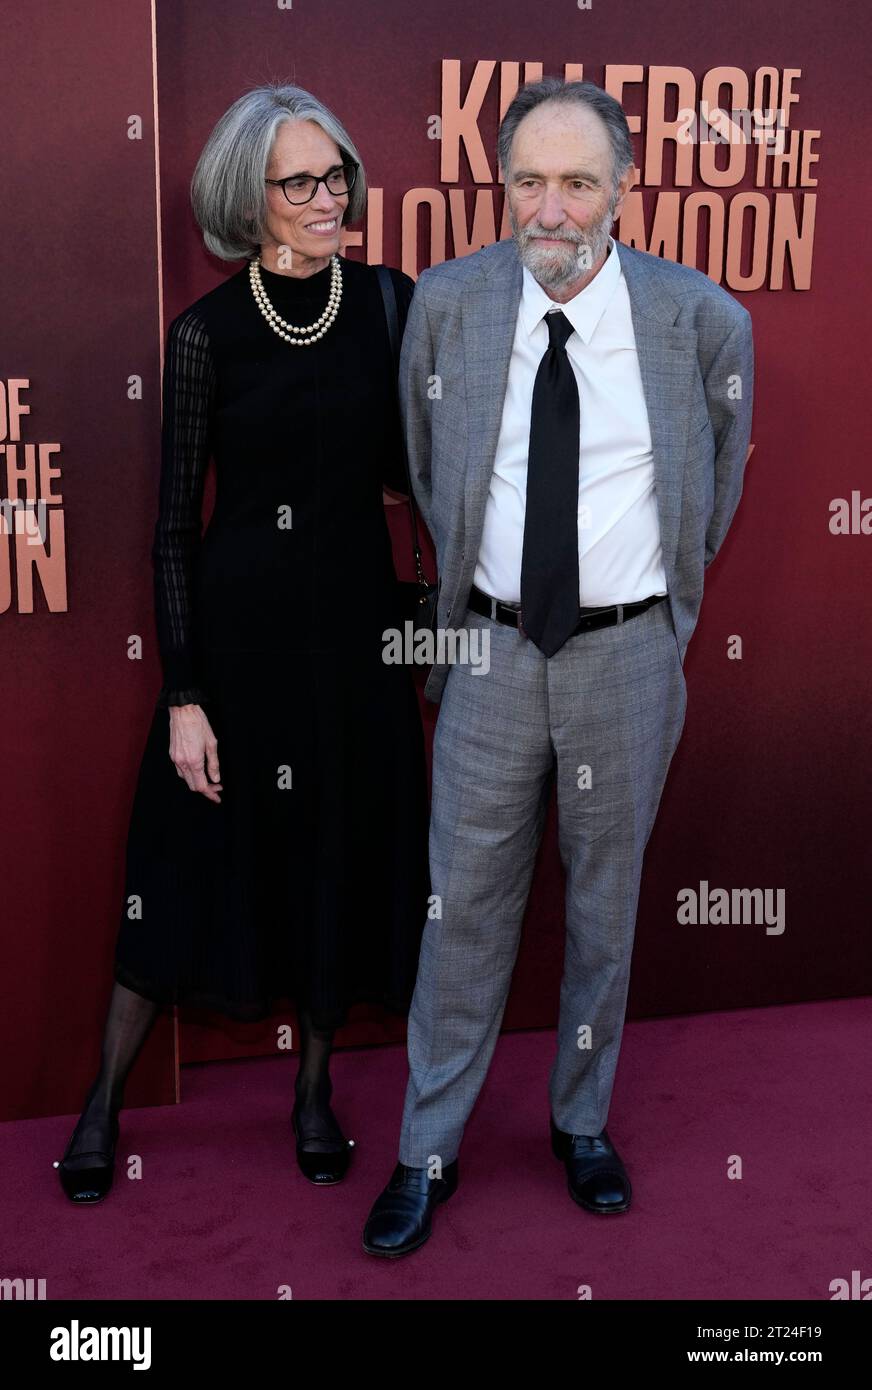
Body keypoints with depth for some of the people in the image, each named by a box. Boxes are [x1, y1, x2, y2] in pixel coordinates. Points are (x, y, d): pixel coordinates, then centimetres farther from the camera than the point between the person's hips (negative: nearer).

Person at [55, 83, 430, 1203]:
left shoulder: (388, 301, 1)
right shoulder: (207, 330, -6)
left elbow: (414, 471, 9)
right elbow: (175, 526, -6)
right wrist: (183, 698, -9)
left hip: (354, 614, 3)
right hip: (237, 616, -2)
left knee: (341, 852, 11)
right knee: (197, 852, 6)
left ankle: (314, 1088, 32)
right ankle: (104, 1101, 25)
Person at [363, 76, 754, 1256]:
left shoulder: (703, 318, -6)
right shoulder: (446, 303, -4)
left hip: (628, 650, 0)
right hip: (492, 646, 0)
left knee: (607, 901, 13)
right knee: (466, 904, 6)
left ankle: (584, 1121, 35)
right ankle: (428, 1152, 22)